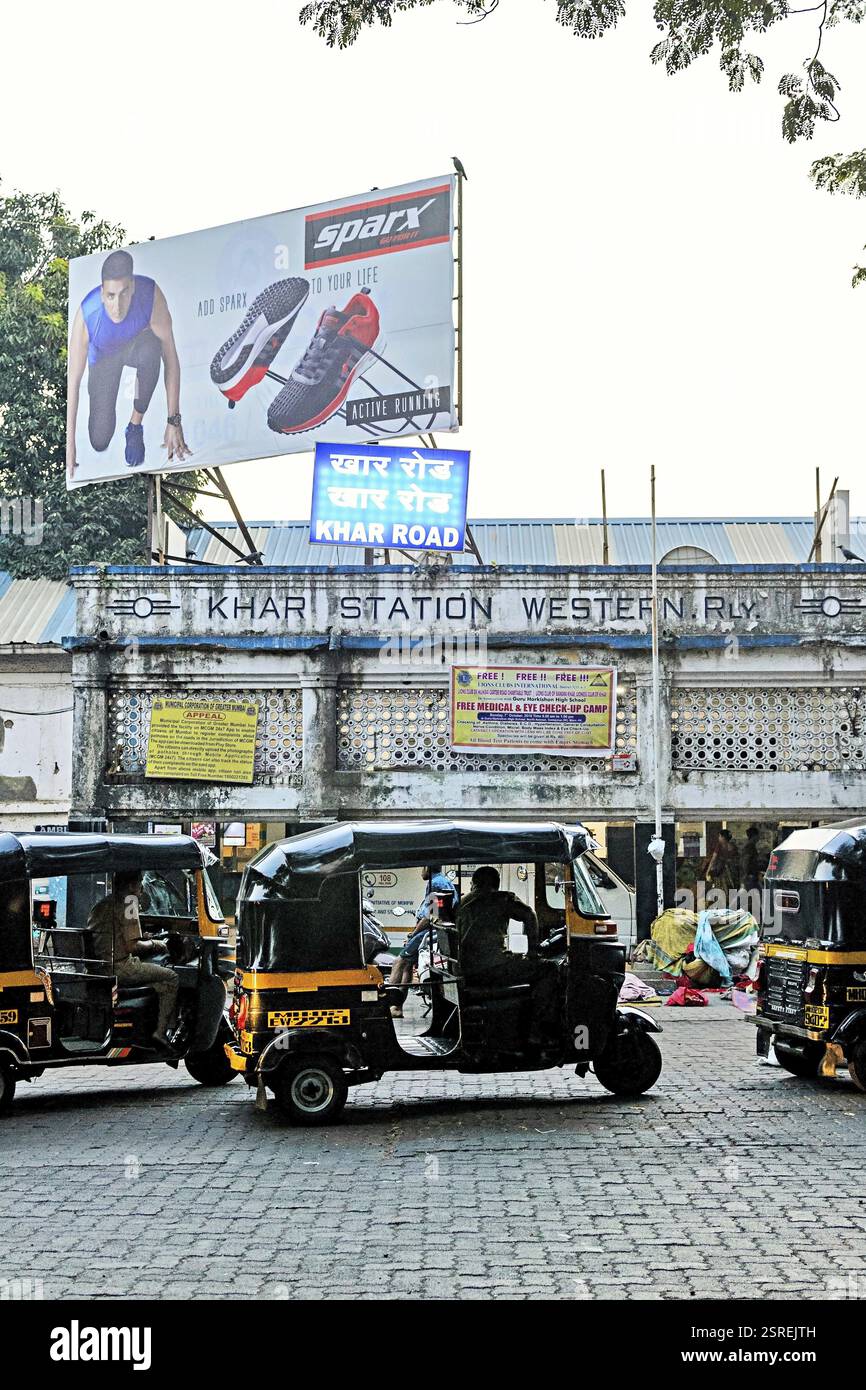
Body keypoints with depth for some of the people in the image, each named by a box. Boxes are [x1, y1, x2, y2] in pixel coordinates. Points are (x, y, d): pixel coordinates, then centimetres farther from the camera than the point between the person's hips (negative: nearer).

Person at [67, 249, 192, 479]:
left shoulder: (151, 296, -37)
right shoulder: (86, 315, -36)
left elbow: (171, 358, -27)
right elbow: (74, 381, -26)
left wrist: (174, 422, -27)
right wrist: (70, 444, -24)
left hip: (137, 344, 0)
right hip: (103, 358, 0)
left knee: (151, 348, -40)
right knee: (100, 442, -8)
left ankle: (136, 425, -15)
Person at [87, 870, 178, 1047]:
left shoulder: (99, 906, 15)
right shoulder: (128, 902, -11)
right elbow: (131, 946, -17)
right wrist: (151, 944, 1)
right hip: (120, 969, -9)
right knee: (171, 977, 3)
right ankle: (161, 1032, -5)